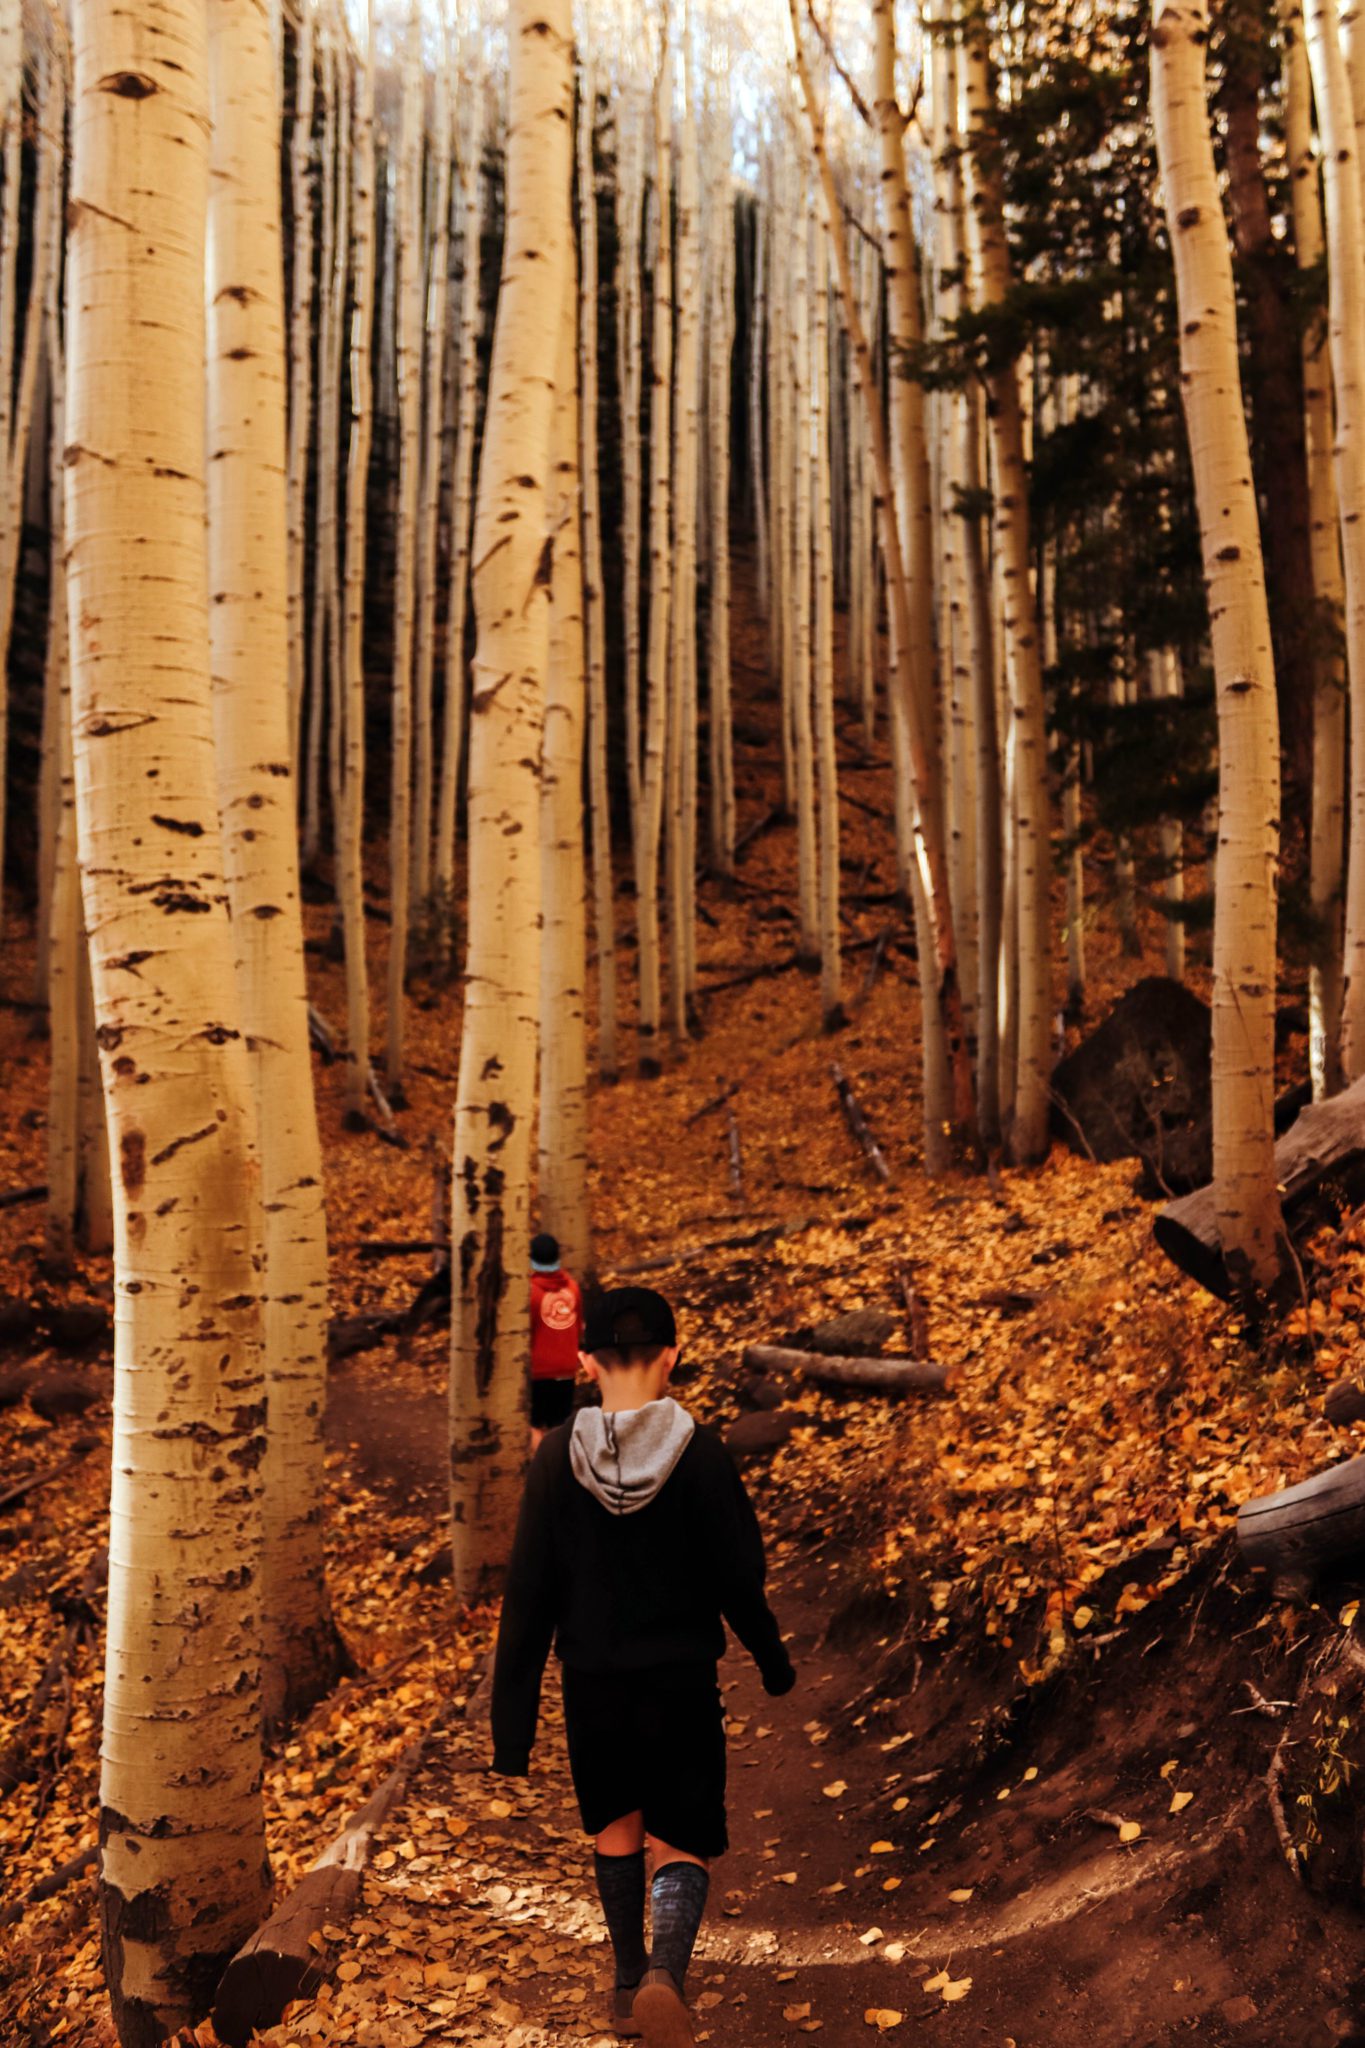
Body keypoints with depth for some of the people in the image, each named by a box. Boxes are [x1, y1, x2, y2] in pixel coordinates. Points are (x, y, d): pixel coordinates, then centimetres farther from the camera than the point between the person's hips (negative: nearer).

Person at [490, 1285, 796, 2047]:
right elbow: (740, 1580, -7)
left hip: (592, 1683, 2)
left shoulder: (559, 1457, -10)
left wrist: (514, 1720, -1)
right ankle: (666, 1974, -14)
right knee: (681, 1844, 11)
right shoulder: (702, 1455, -13)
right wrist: (774, 1663, 12)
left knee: (616, 1827, 24)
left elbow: (528, 1595, -8)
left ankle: (630, 1986, 35)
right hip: (681, 1680, -2)